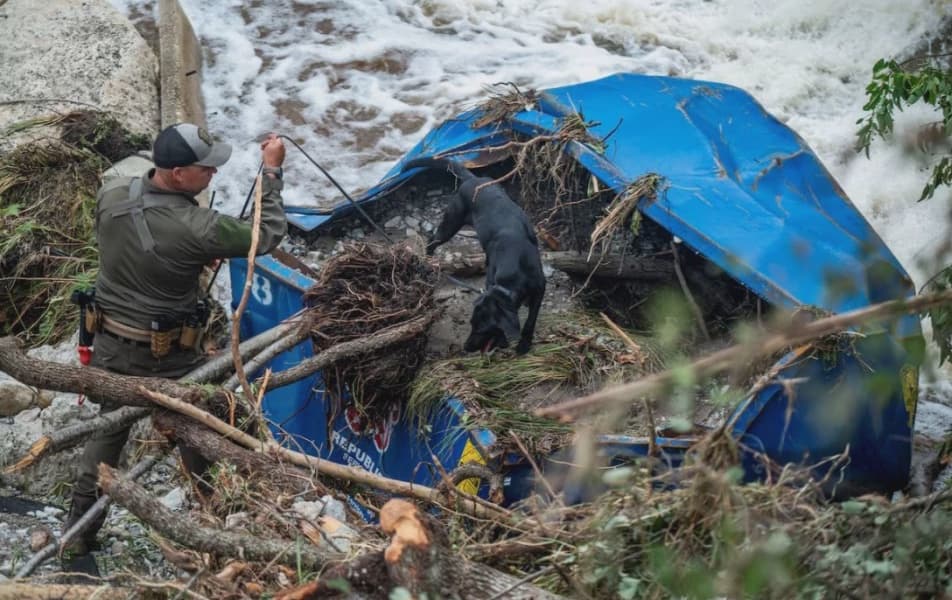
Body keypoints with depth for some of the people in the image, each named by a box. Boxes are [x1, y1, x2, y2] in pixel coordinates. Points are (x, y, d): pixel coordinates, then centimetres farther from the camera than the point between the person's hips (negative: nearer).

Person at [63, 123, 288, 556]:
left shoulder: (110, 195, -11)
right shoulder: (195, 228, -29)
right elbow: (268, 235, -16)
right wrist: (271, 170, -9)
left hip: (109, 342, 5)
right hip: (165, 355, -5)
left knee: (107, 431, 21)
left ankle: (78, 532, 30)